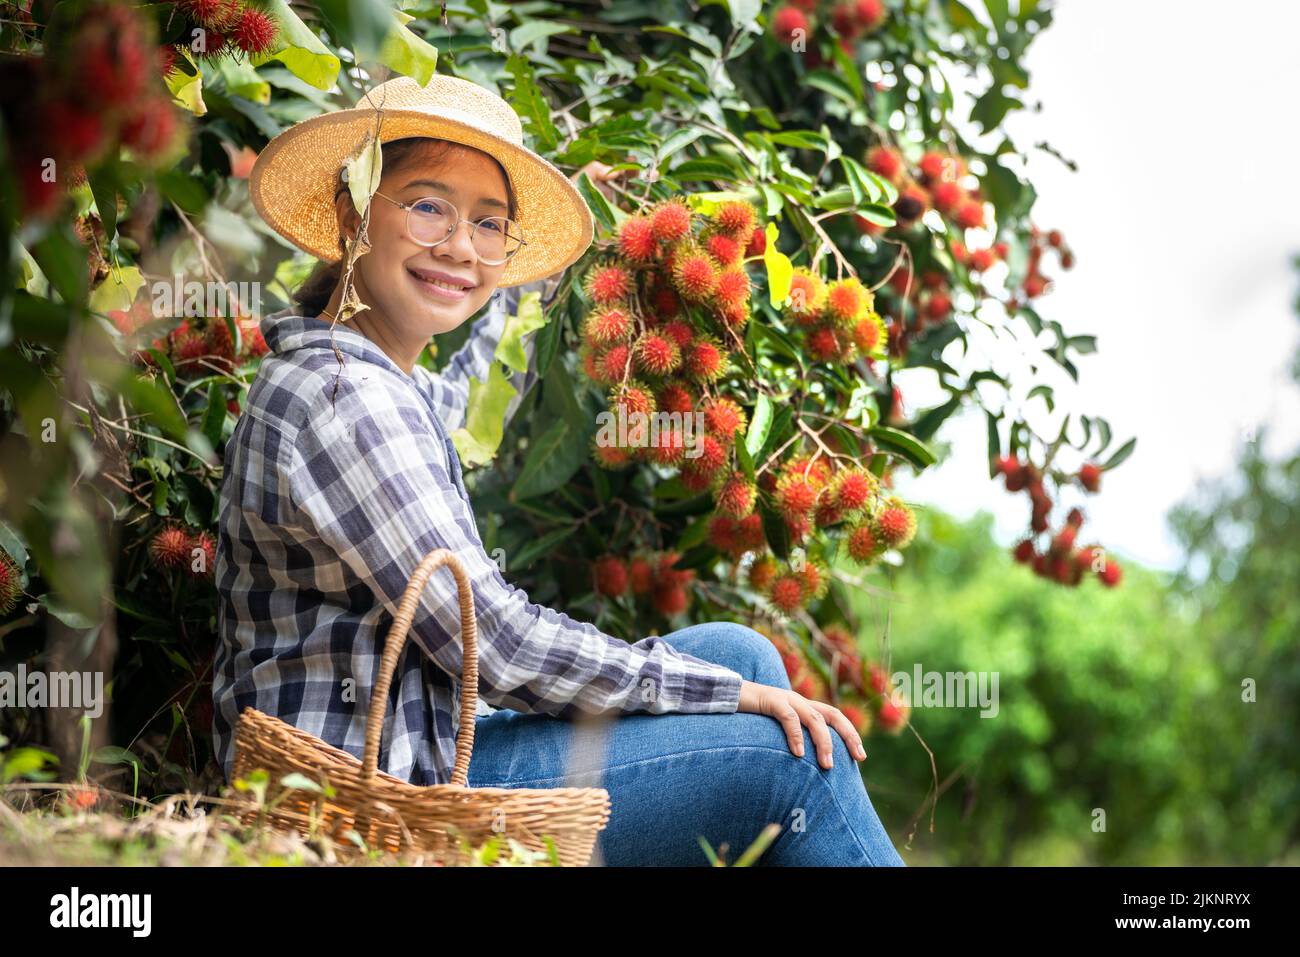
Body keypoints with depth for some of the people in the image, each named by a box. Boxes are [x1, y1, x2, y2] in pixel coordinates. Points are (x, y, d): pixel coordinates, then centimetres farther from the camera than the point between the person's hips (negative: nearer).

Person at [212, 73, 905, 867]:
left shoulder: (389, 384, 10)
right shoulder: (341, 398, -21)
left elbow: (457, 410, 38)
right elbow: (496, 645, -22)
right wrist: (733, 692, -15)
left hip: (424, 742, 10)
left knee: (736, 652, 12)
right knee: (793, 759, -11)